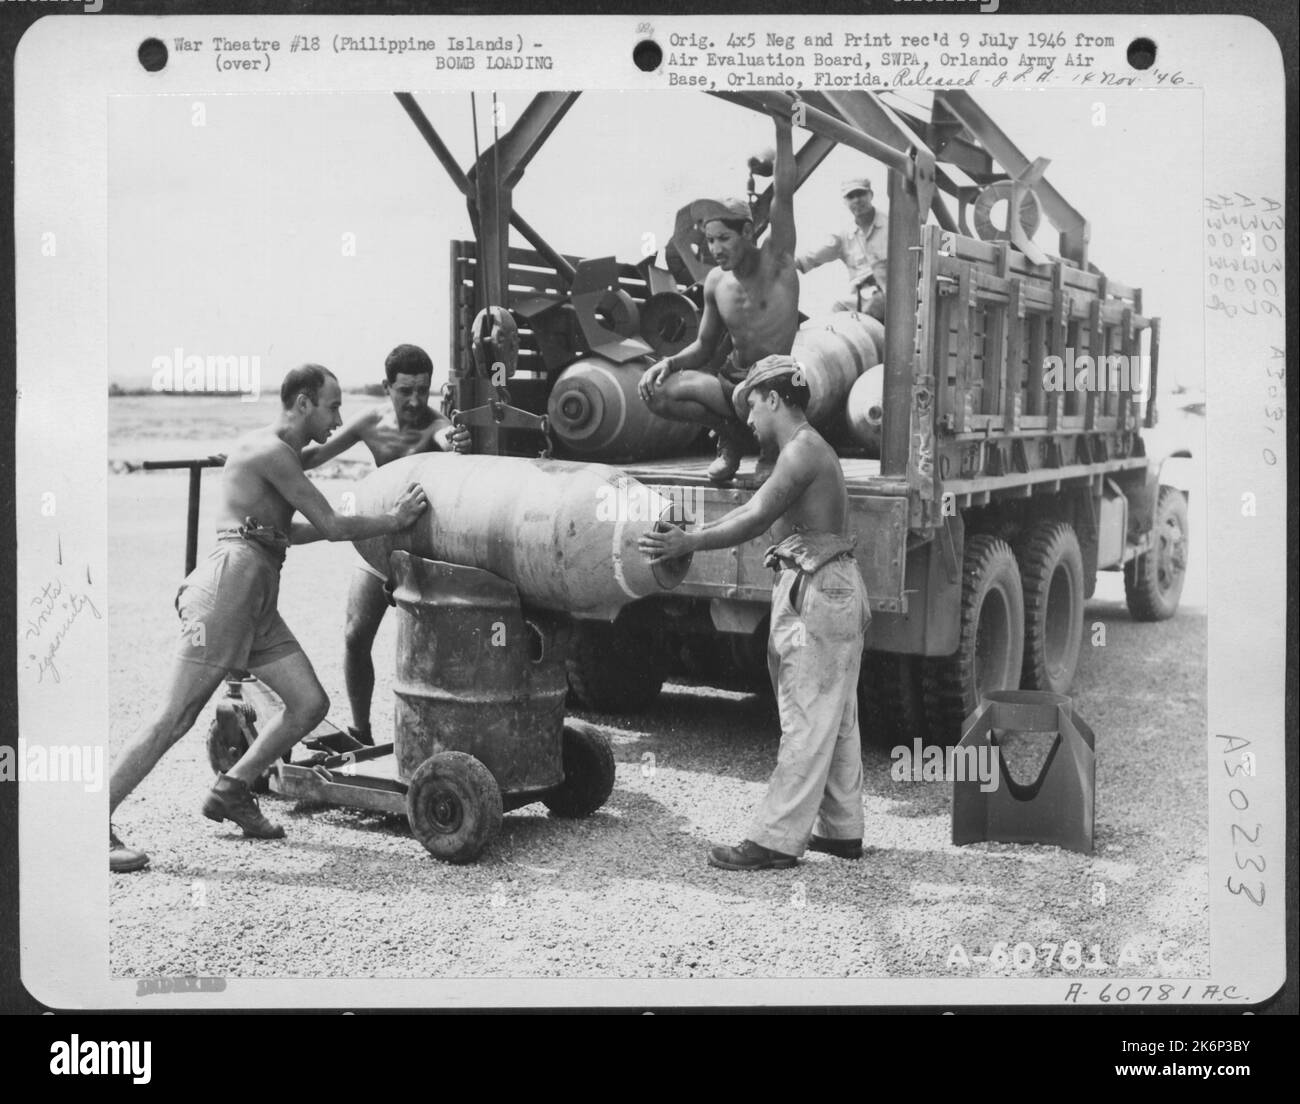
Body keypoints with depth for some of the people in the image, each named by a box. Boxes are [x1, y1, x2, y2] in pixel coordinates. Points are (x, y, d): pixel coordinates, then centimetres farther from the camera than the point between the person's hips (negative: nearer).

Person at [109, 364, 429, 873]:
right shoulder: (271, 452, -8)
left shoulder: (278, 453, 23)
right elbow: (330, 525, -6)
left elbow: (285, 532, 29)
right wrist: (392, 521, 7)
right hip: (231, 578, -10)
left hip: (257, 600, 10)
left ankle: (230, 792, 16)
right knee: (175, 718, -11)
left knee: (310, 703, 3)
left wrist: (359, 525, 26)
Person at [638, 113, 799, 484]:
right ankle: (731, 434, 5)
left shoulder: (775, 260, -8)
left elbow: (784, 196, -21)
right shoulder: (715, 282, 5)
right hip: (733, 380, 5)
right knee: (657, 391, -15)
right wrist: (670, 362, -6)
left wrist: (783, 130, -30)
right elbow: (704, 346, 15)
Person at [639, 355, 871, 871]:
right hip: (833, 592, 10)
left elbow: (755, 520, -22)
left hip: (816, 594, -10)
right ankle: (840, 829, 23)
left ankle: (777, 839, -3)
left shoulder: (803, 450, -14)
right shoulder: (805, 449, 18)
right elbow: (753, 508, 17)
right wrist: (688, 533, 11)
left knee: (806, 720, -7)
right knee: (833, 719, 15)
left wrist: (689, 544, -22)